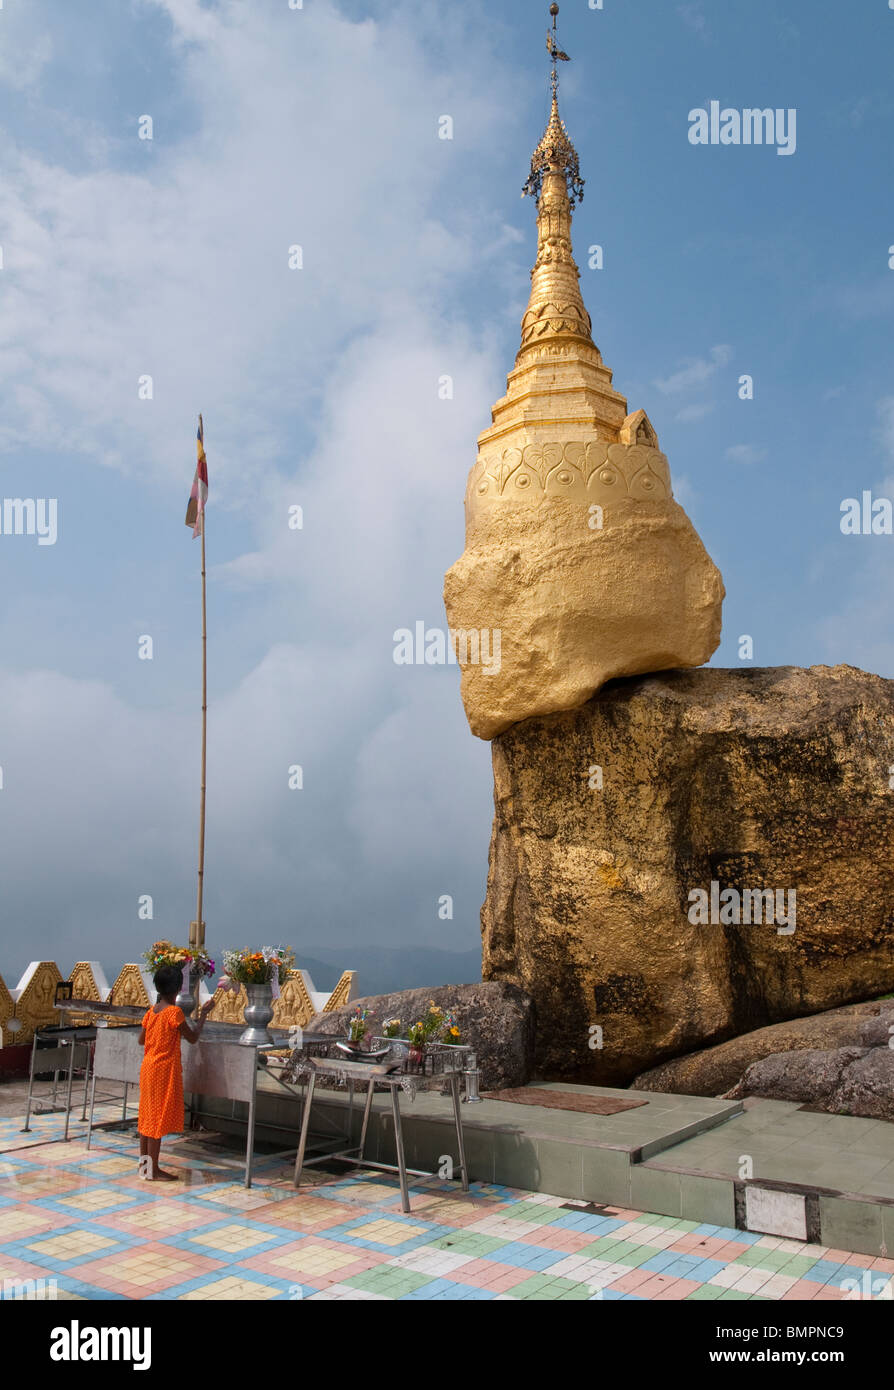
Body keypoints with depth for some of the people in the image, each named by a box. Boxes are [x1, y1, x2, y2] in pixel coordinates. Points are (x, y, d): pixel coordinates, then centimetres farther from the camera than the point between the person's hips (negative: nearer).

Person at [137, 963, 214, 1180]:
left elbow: (141, 1040, 14)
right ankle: (153, 1171, 5)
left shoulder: (151, 1012, 4)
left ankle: (144, 1163, 24)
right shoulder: (174, 1012, -18)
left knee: (147, 1116, 15)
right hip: (164, 1070, -8)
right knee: (159, 1119, -1)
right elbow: (193, 1038, -11)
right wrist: (204, 1014, -2)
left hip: (148, 1068, 8)